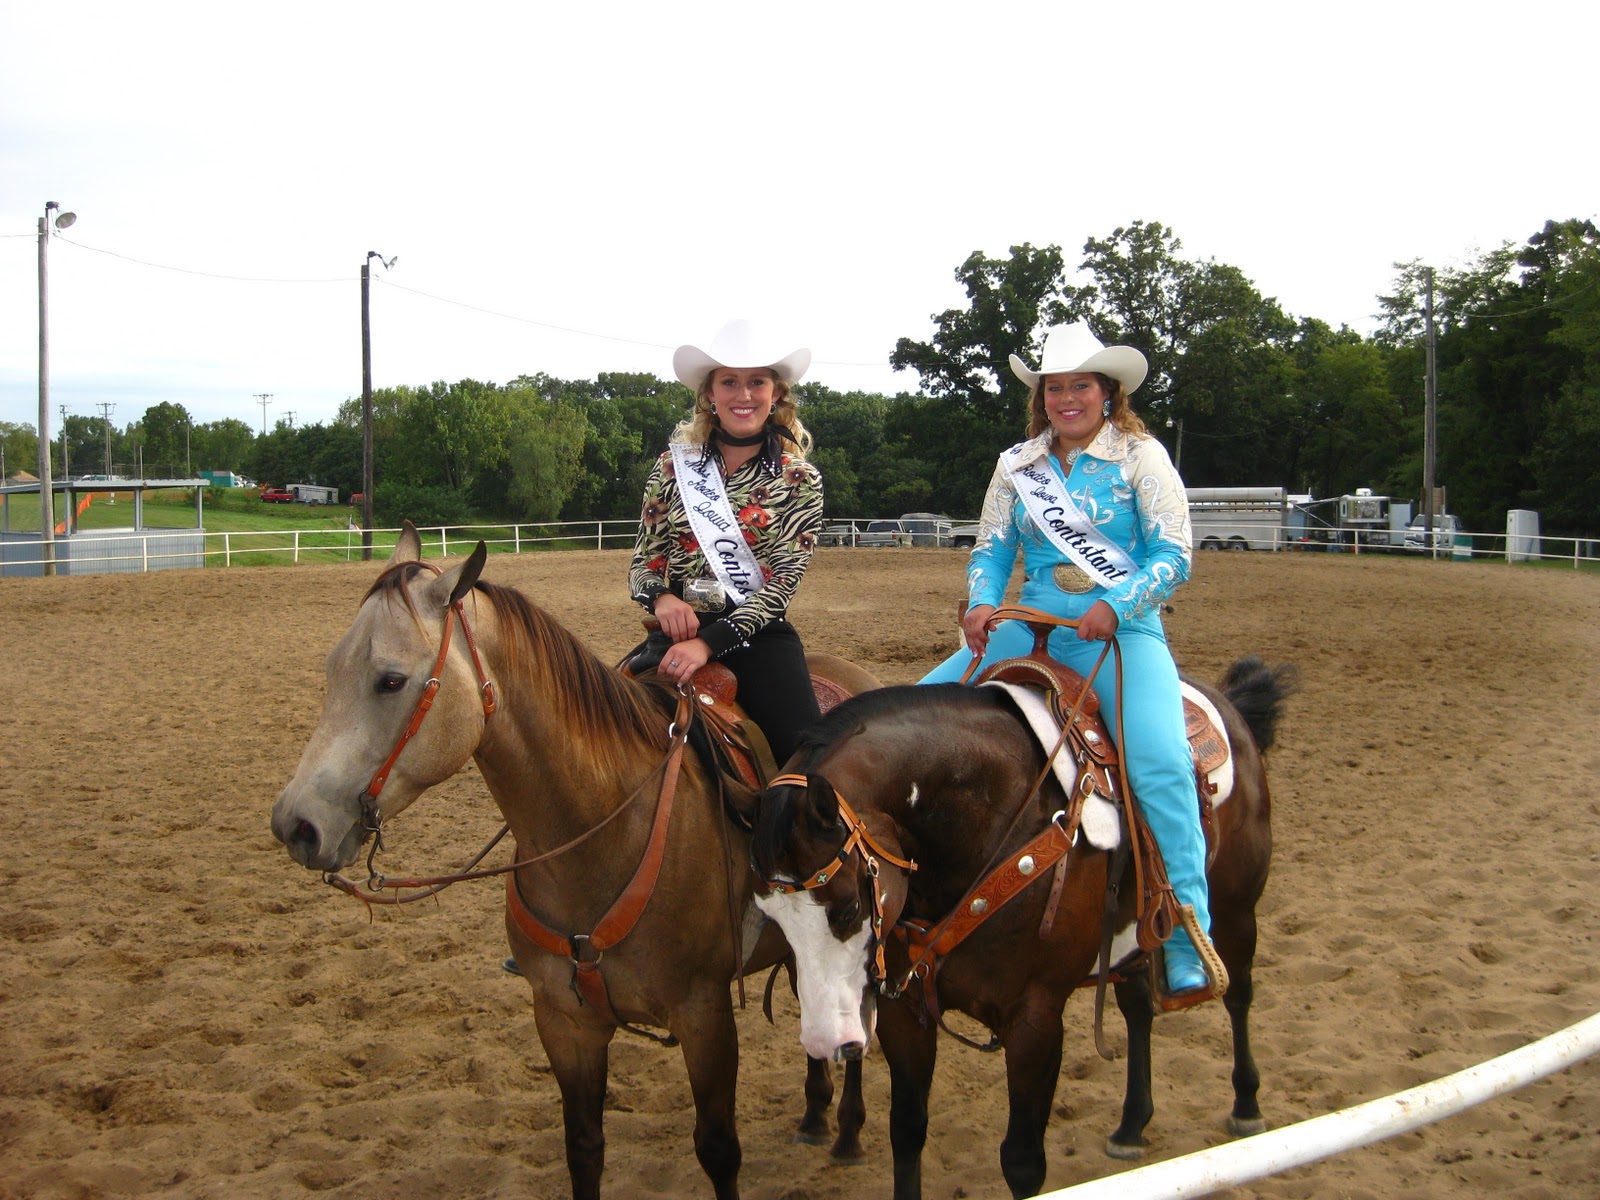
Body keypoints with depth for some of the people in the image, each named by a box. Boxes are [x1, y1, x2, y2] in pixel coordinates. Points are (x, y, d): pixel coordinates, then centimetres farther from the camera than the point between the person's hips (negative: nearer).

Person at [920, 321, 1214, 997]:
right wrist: (981, 603, -11)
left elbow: (1172, 556, -5)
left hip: (1125, 630, -5)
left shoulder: (1141, 456, 2)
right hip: (1032, 626, 5)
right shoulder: (1017, 465, 14)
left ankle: (1187, 944, -24)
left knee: (1160, 761, -29)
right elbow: (992, 550, 12)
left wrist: (1115, 607, -21)